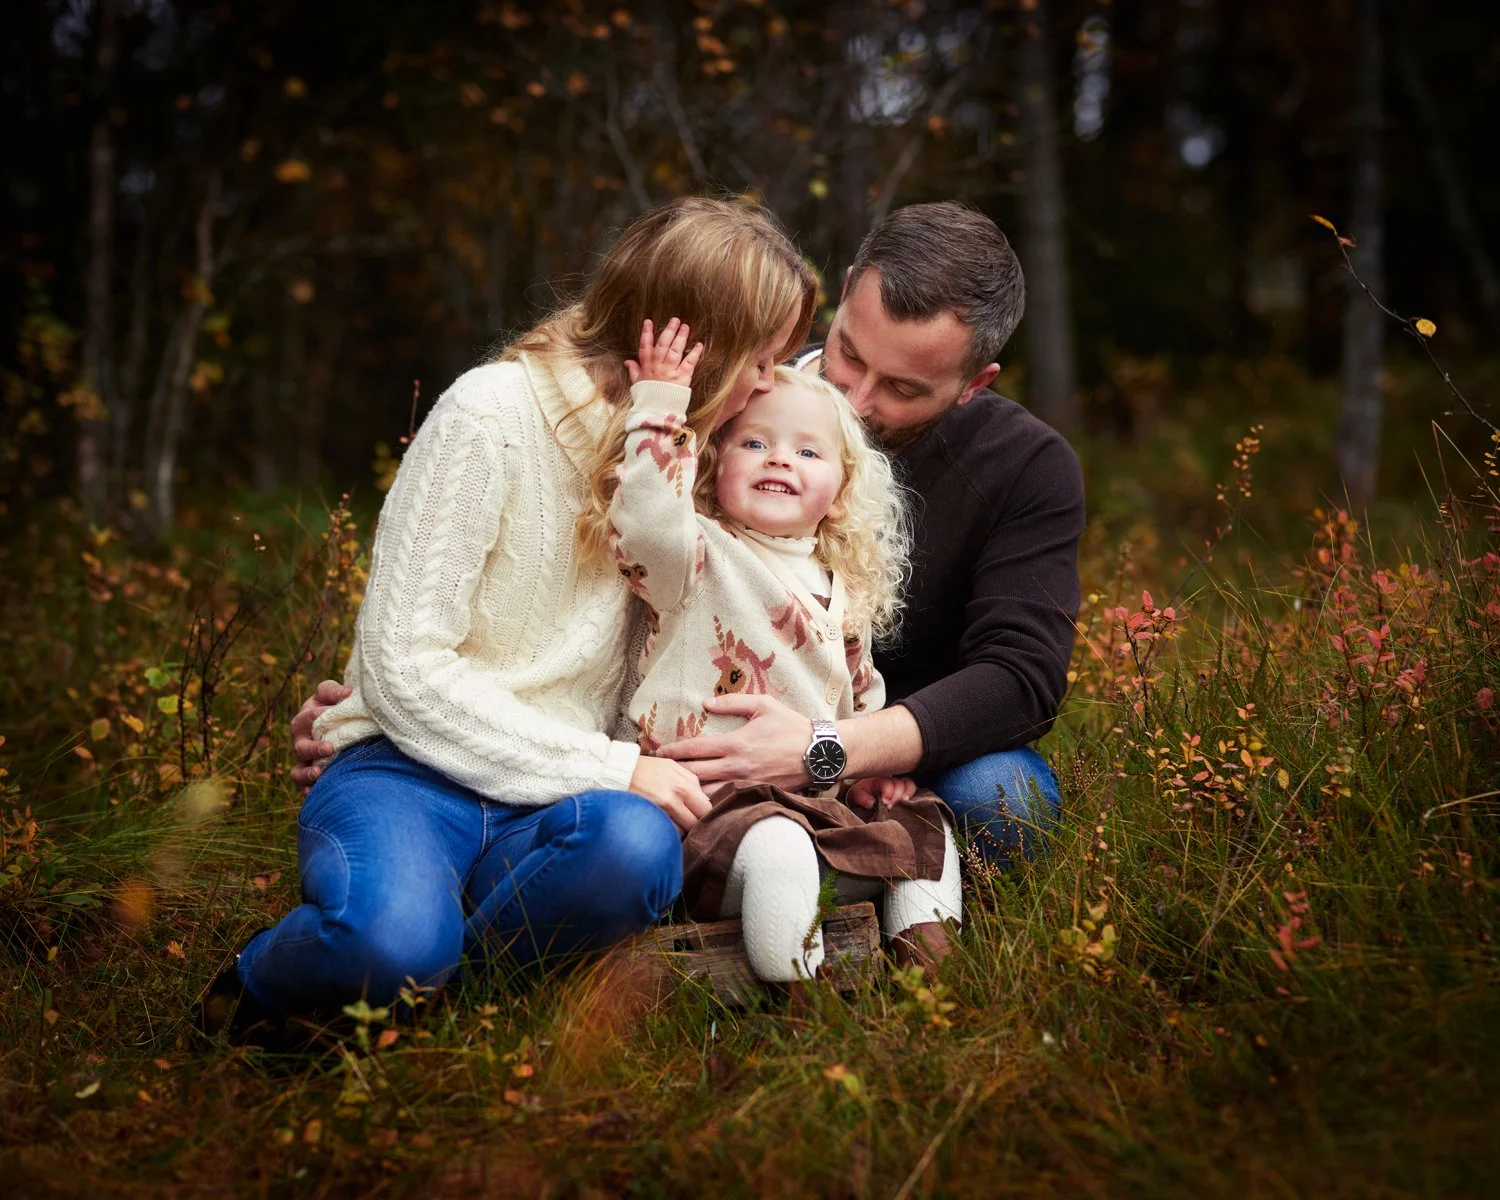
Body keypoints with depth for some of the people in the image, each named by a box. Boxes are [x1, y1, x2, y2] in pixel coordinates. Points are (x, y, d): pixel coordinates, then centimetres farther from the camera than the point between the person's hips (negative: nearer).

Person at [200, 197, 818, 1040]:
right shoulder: (492, 416, -10)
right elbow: (404, 670, -14)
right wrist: (608, 767, -17)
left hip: (547, 806, 5)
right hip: (412, 776, -4)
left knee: (638, 848, -34)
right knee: (391, 941, -38)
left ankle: (415, 964, -11)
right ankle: (256, 986, -4)